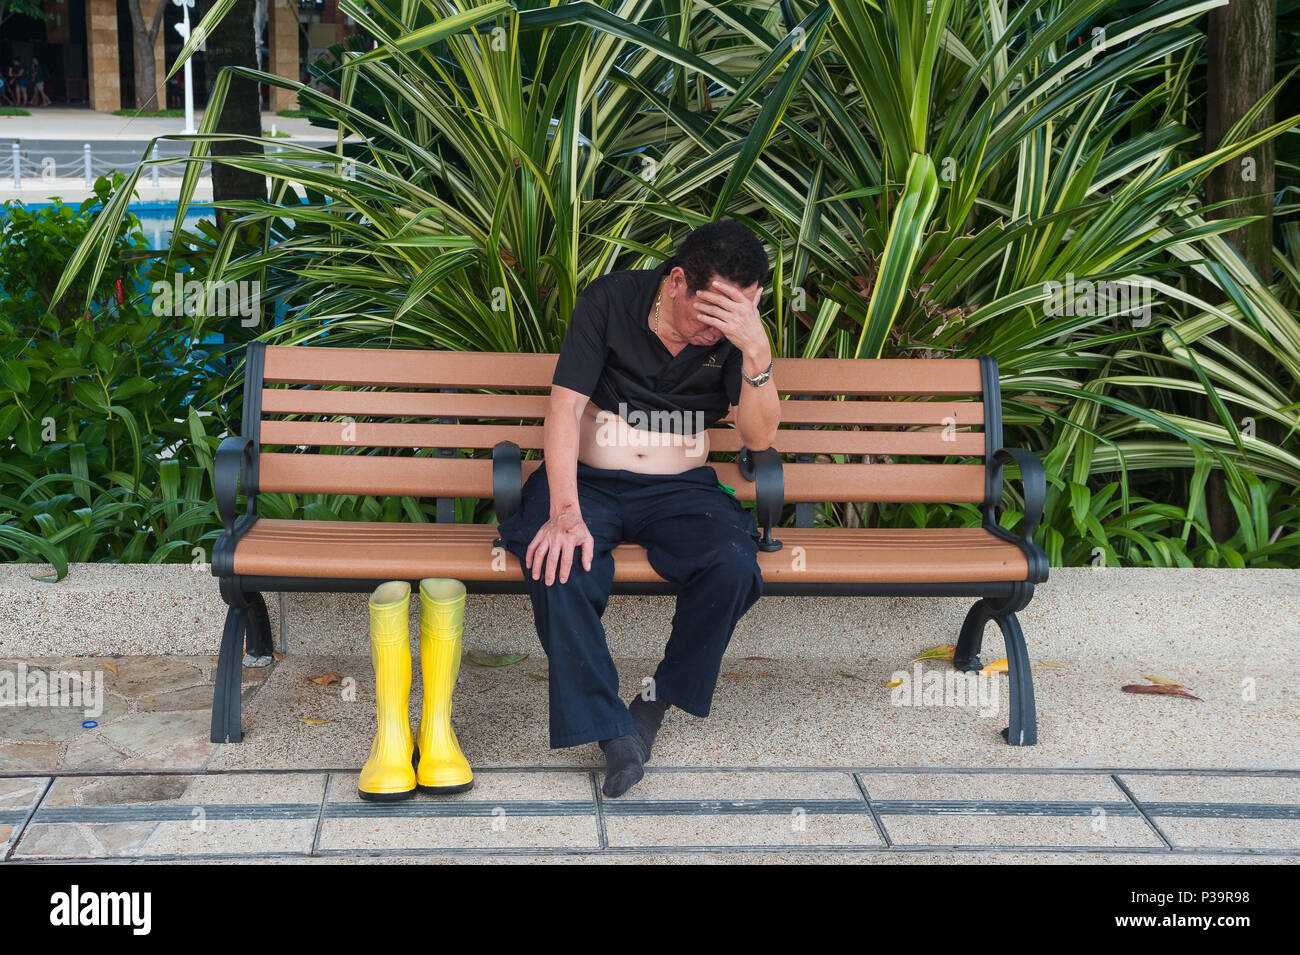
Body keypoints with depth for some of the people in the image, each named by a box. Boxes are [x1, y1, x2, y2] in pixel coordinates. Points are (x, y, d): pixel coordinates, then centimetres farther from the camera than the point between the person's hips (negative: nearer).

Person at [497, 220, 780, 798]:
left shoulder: (736, 330, -1)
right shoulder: (610, 300, -7)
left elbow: (759, 438, -7)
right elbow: (565, 407, -12)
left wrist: (757, 351, -23)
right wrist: (565, 513, -24)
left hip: (680, 489, 2)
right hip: (588, 482, -1)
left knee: (734, 566, -30)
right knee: (558, 569, -33)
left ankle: (662, 697, -7)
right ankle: (611, 728, -20)